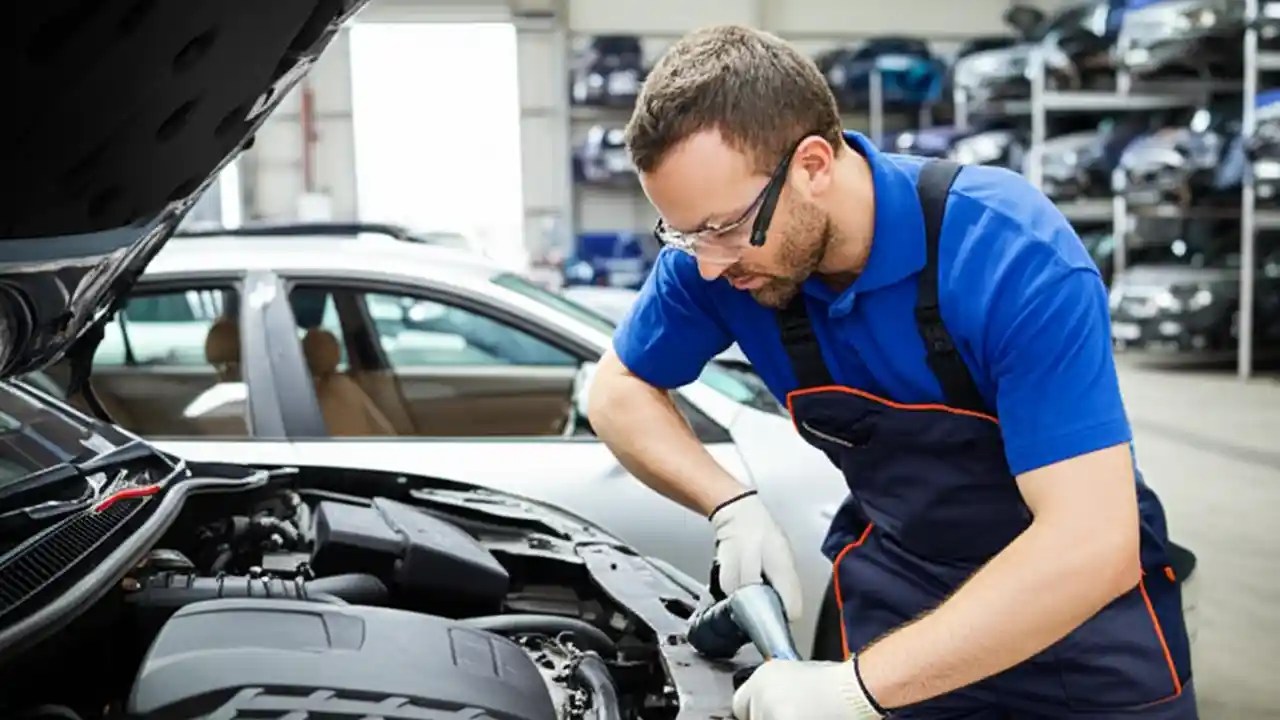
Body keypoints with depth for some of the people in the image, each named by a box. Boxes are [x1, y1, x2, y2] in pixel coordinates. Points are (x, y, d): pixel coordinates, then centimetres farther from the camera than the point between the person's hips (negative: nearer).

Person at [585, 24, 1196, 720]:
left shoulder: (1012, 250, -30)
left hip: (1087, 601, -3)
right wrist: (733, 506, -18)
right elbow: (619, 391, -1)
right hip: (900, 599, 3)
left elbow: (1092, 545, -35)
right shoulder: (718, 246, -17)